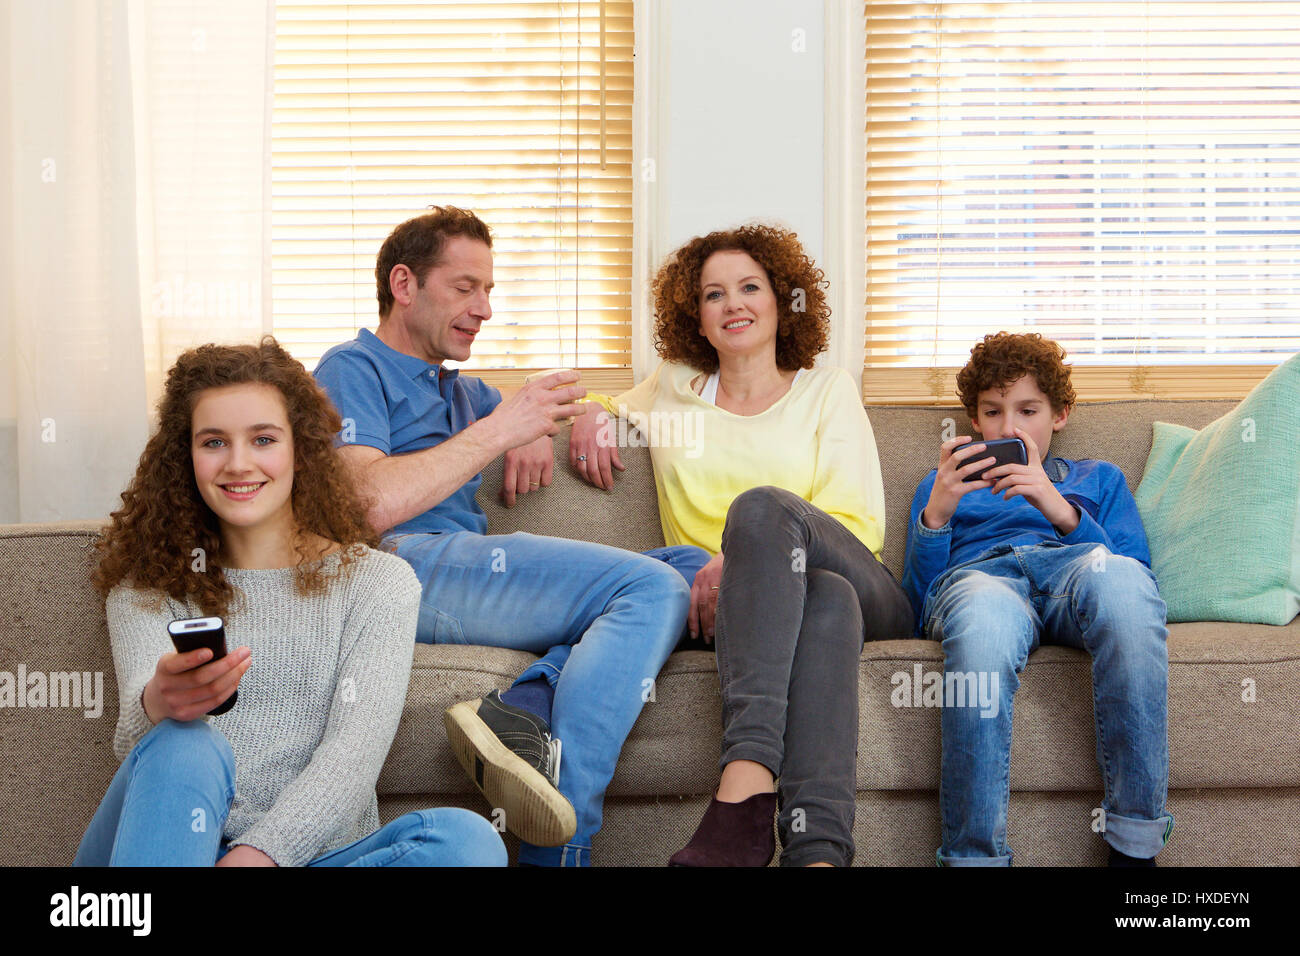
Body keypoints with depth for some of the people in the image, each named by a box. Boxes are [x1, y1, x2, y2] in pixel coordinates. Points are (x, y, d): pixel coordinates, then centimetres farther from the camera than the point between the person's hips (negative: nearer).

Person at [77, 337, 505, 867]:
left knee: (469, 837, -30)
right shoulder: (146, 588, 13)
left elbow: (356, 749, -5)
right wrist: (158, 704, -32)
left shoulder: (379, 581, 10)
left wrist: (257, 852, -23)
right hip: (170, 846, 0)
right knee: (184, 748, -32)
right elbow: (135, 741, -6)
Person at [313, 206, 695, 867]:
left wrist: (539, 430, 19)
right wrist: (499, 430, -5)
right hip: (397, 565, -8)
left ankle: (527, 710, -33)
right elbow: (365, 504, -10)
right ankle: (556, 851, -37)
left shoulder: (460, 391, 34)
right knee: (652, 589, -23)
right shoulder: (353, 369, 8)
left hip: (460, 572, 8)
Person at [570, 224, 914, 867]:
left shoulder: (828, 390, 18)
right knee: (826, 598, -38)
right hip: (737, 604, 1)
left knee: (762, 504, -35)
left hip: (866, 592, -1)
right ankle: (817, 851, -57)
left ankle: (744, 791, -53)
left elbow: (859, 526, 5)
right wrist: (593, 411, 14)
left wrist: (737, 556, -14)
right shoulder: (671, 391, 25)